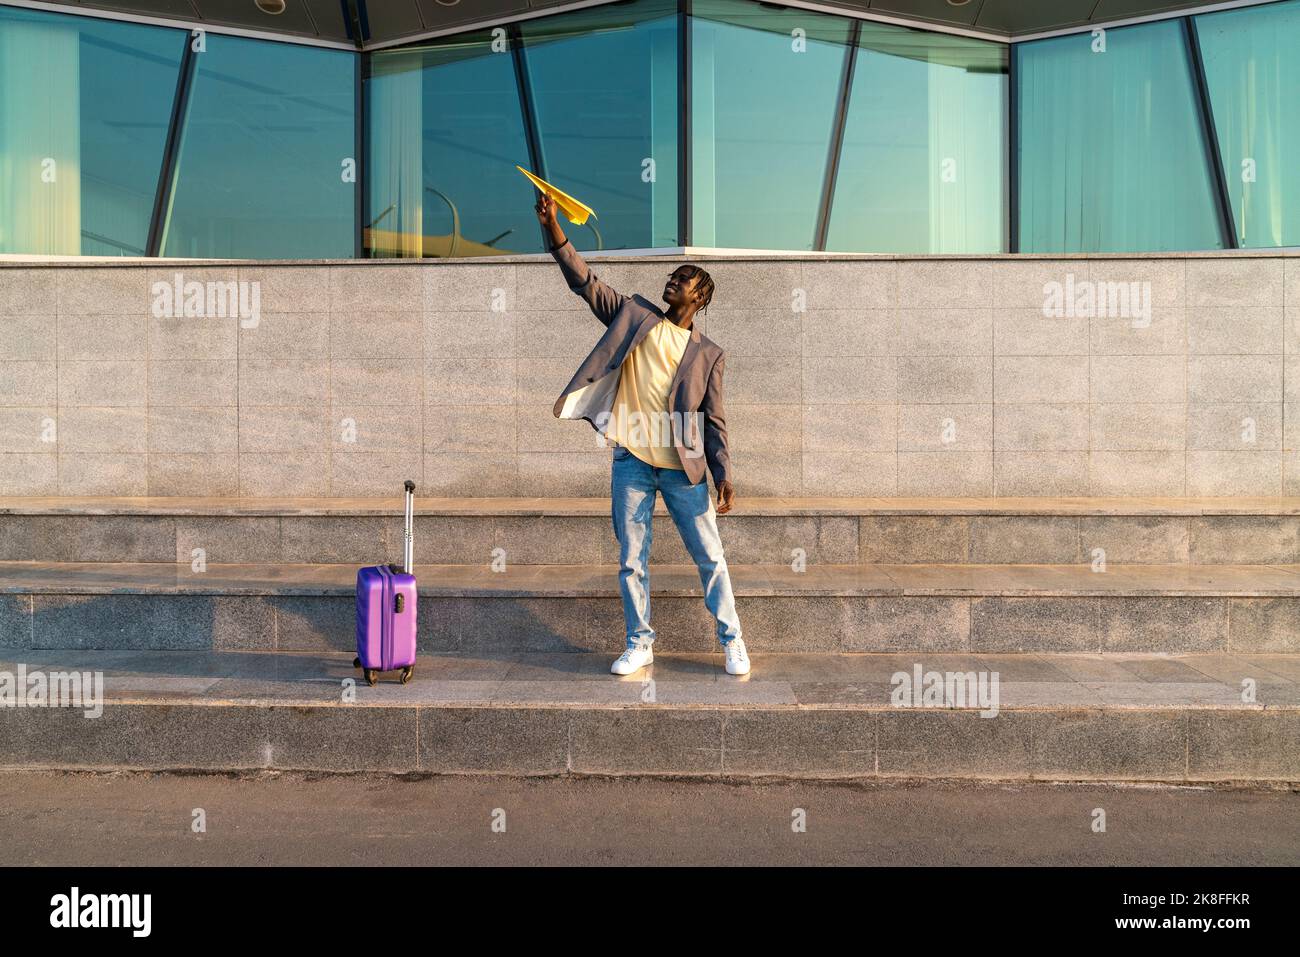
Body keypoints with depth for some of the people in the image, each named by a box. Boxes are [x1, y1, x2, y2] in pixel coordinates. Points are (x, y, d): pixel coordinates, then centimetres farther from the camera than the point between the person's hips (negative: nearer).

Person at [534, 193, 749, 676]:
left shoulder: (707, 352, 5)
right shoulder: (635, 315, 8)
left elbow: (713, 419, 3)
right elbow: (584, 280, 2)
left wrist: (723, 473, -6)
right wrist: (552, 227, -9)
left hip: (684, 468, -1)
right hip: (631, 463, 1)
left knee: (710, 558, 5)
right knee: (631, 561, 7)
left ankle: (732, 641, 20)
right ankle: (639, 643, 22)